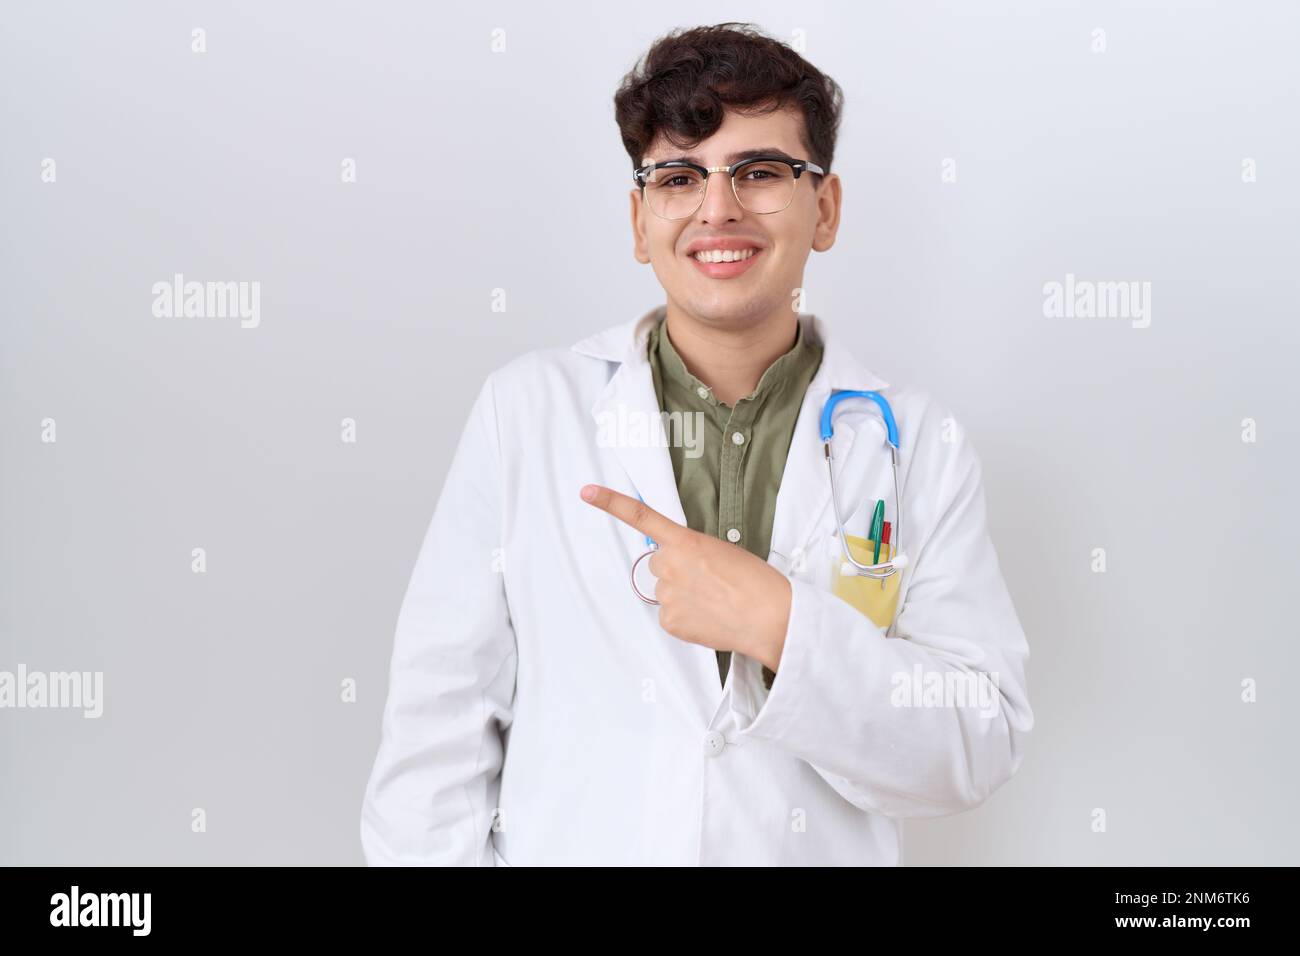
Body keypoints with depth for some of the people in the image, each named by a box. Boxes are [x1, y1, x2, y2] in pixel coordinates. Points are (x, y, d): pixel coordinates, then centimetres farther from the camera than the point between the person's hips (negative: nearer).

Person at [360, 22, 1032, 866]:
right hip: (565, 844, 0)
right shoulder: (526, 410, -9)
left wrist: (779, 624, -23)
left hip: (822, 849, 1)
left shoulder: (921, 445, -7)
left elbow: (983, 749, -12)